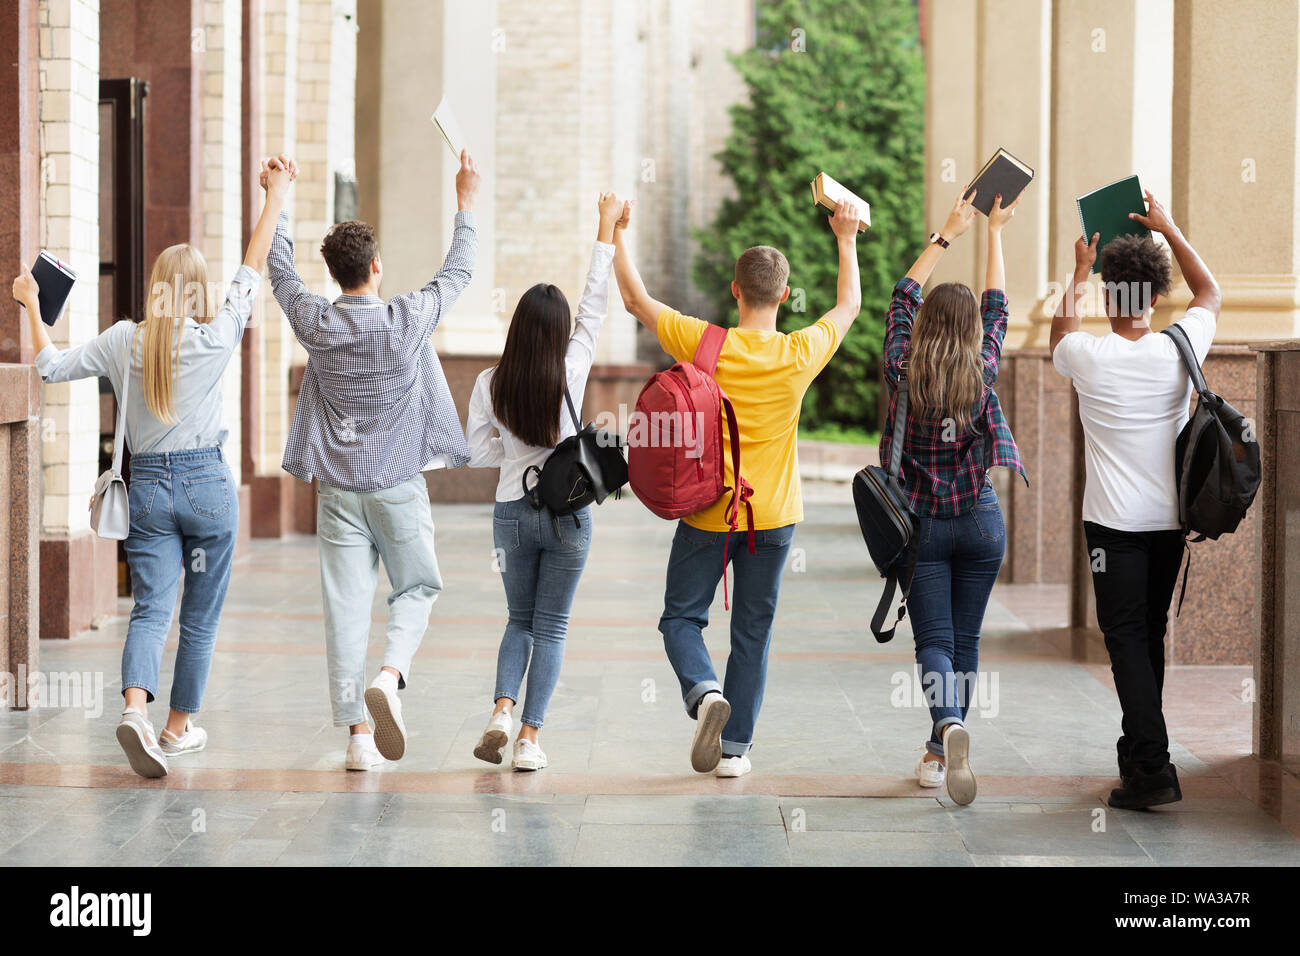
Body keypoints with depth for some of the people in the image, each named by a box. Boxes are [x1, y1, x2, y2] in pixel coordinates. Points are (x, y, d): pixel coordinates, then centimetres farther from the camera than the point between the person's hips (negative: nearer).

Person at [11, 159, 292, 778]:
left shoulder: (122, 341, -2)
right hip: (208, 483, -2)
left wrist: (32, 306, 22)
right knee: (200, 616, 11)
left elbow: (52, 366, 8)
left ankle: (135, 707, -25)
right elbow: (252, 271, 2)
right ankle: (180, 727, 19)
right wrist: (275, 198, 11)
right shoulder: (217, 337, -8)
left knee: (150, 609, -1)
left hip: (147, 488, 2)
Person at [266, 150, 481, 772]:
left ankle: (358, 734, -1)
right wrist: (465, 205, 18)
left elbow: (279, 268, 15)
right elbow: (458, 272, 7)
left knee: (346, 606, 1)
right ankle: (390, 676, -11)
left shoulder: (315, 323, -3)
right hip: (399, 486, -2)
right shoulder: (407, 319, -9)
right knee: (417, 587, 15)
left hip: (338, 488, 2)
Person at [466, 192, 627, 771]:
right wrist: (607, 230, 4)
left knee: (520, 620, 18)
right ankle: (530, 737, 1)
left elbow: (476, 452, -1)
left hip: (513, 512, 2)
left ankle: (503, 709, -4)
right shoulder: (572, 370, -11)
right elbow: (594, 306, -2)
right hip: (569, 512, -2)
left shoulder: (490, 383, -7)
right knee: (550, 627, 6)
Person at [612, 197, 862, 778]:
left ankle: (704, 691, -17)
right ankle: (736, 747, 11)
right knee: (752, 632, 10)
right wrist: (846, 241, 26)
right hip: (773, 515, 2)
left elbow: (635, 300, 0)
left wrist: (617, 235, 12)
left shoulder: (704, 345, -11)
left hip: (708, 514, -1)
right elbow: (849, 306, 13)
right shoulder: (801, 354, -6)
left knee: (681, 618, 11)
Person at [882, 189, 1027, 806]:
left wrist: (947, 234, 13)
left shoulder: (903, 373, -8)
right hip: (980, 521, 1)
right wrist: (993, 233, 17)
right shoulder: (982, 374, -6)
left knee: (933, 641, -4)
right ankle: (941, 753, 19)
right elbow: (997, 309, 9)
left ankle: (950, 724, -31)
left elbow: (903, 297, 6)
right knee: (964, 640, 12)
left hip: (922, 523, -1)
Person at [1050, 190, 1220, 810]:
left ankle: (1152, 769, -15)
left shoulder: (1088, 356, -10)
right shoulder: (1179, 349, -4)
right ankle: (1138, 750, 26)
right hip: (1170, 520, 4)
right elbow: (1210, 292, 18)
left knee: (1127, 640, -5)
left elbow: (1061, 329, 17)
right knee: (1150, 637, 16)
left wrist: (1080, 271, 28)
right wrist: (1168, 229, 23)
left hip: (1115, 524, -4)